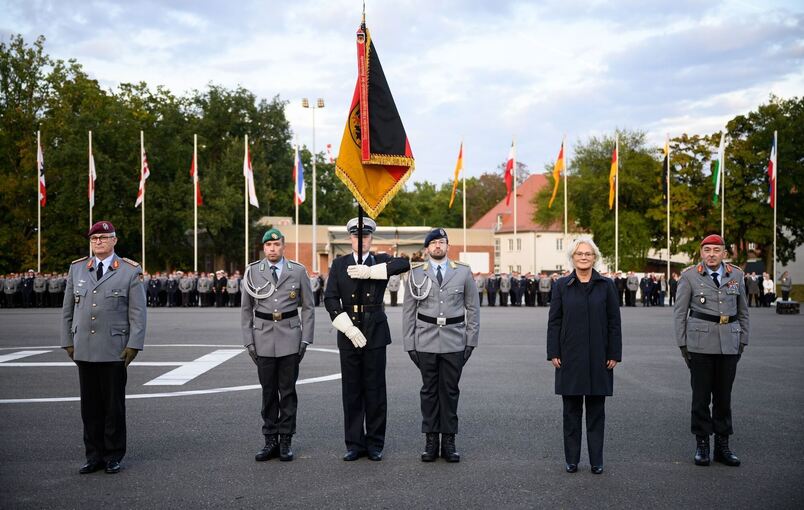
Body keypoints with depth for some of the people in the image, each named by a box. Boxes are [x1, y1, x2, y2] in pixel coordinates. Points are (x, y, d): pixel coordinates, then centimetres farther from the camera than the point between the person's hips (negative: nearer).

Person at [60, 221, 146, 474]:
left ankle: (113, 456, 14)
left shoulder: (130, 271, 0)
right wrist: (68, 341, 8)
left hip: (114, 351, -3)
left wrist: (133, 345, -8)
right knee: (90, 406, 7)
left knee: (114, 406, 3)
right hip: (84, 350, 3)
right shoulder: (76, 268, 11)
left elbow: (138, 312, -2)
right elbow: (67, 309, 14)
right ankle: (94, 456, 16)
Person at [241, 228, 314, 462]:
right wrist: (249, 341, 1)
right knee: (268, 391, 6)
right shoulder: (252, 272, 4)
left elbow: (308, 307, 6)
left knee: (288, 391, 3)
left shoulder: (298, 271, 3)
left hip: (290, 339, -1)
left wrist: (305, 339, -1)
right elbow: (246, 310, 8)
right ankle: (270, 441, 13)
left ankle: (286, 441, 11)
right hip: (263, 339, 1)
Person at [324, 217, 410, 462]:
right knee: (351, 390, 5)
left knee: (375, 389, 2)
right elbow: (330, 299, -2)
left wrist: (370, 271, -22)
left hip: (375, 333, -1)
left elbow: (405, 264, -17)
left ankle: (375, 444, 11)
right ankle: (354, 443, 13)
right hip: (348, 333, 1)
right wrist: (348, 328, -13)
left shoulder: (381, 260, 5)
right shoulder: (339, 265, 7)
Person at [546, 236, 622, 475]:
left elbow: (614, 322, 3)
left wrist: (614, 354, -2)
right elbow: (554, 321, 4)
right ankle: (571, 460, 13)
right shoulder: (562, 285, 3)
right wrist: (553, 353, -2)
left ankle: (596, 461, 12)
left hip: (598, 357, 0)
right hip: (570, 357, 0)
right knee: (571, 410, 6)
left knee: (596, 410, 6)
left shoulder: (606, 285, 3)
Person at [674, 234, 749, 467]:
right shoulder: (689, 276, 0)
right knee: (701, 395, 1)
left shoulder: (736, 275, 8)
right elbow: (680, 311, 2)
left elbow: (743, 311, 15)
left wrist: (743, 341, 10)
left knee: (724, 395, 7)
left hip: (729, 344, 3)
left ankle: (722, 445, 15)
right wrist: (682, 344, -1)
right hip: (701, 343, -2)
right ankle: (701, 444, 11)